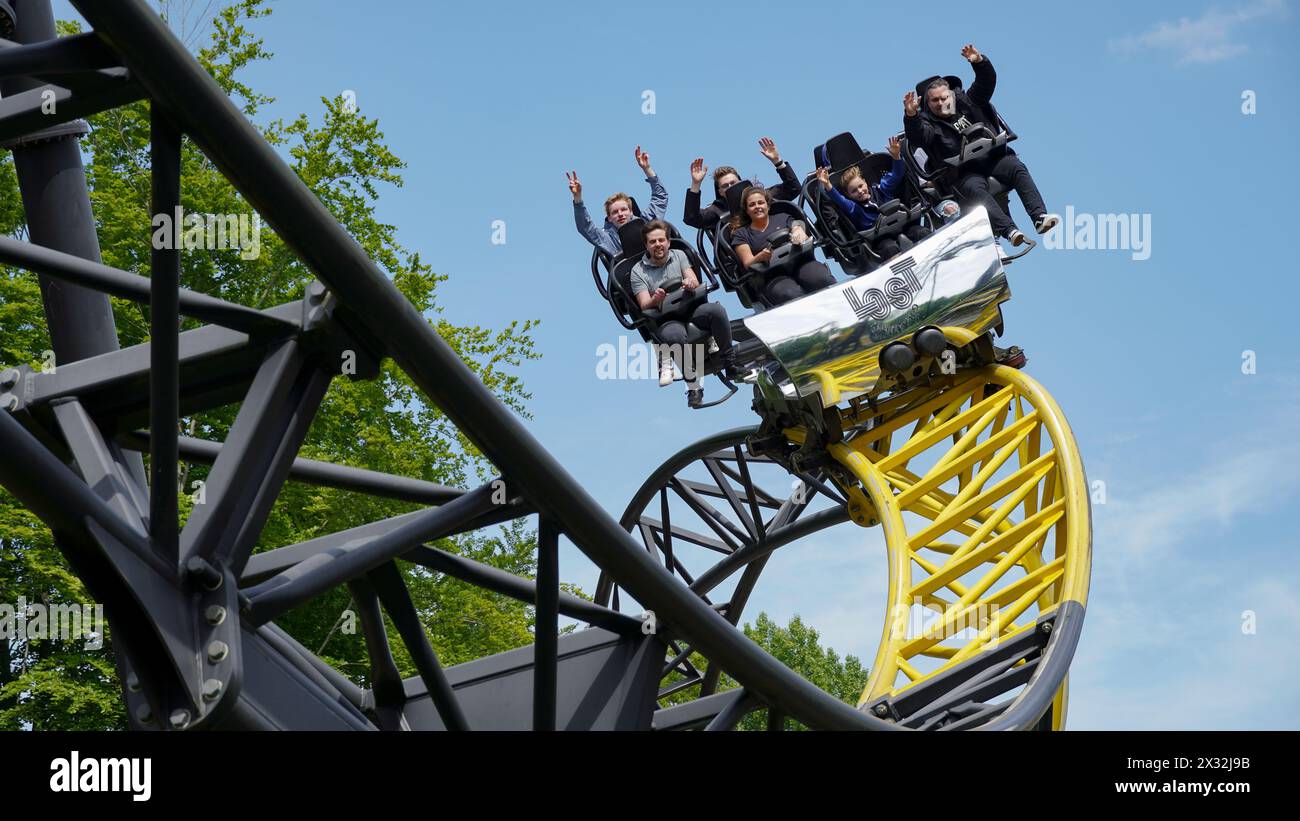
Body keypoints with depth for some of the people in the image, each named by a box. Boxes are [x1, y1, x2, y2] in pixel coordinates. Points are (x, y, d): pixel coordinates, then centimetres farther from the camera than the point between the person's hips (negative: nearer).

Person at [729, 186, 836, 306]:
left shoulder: (783, 218, 27)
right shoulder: (741, 234, 23)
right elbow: (747, 263, 8)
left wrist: (798, 231, -12)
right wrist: (762, 256, -16)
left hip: (799, 261, 2)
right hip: (773, 276, -2)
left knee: (823, 279, -35)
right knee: (791, 295, -40)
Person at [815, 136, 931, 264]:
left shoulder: (880, 190, 17)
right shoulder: (853, 207, 6)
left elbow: (896, 175, 15)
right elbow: (839, 200, -13)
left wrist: (896, 156, -4)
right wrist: (827, 186, -31)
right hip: (881, 238, -3)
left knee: (923, 232, -25)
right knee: (890, 248, -37)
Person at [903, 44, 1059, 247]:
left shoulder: (967, 102, 16)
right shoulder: (927, 123, 5)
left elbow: (988, 80, 9)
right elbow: (916, 137, -17)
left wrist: (979, 62, -10)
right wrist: (911, 116, -36)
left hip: (994, 157, 3)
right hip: (965, 173, -3)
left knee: (1018, 169, -26)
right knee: (976, 189, -35)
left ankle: (1040, 218, -36)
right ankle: (1009, 230, -50)